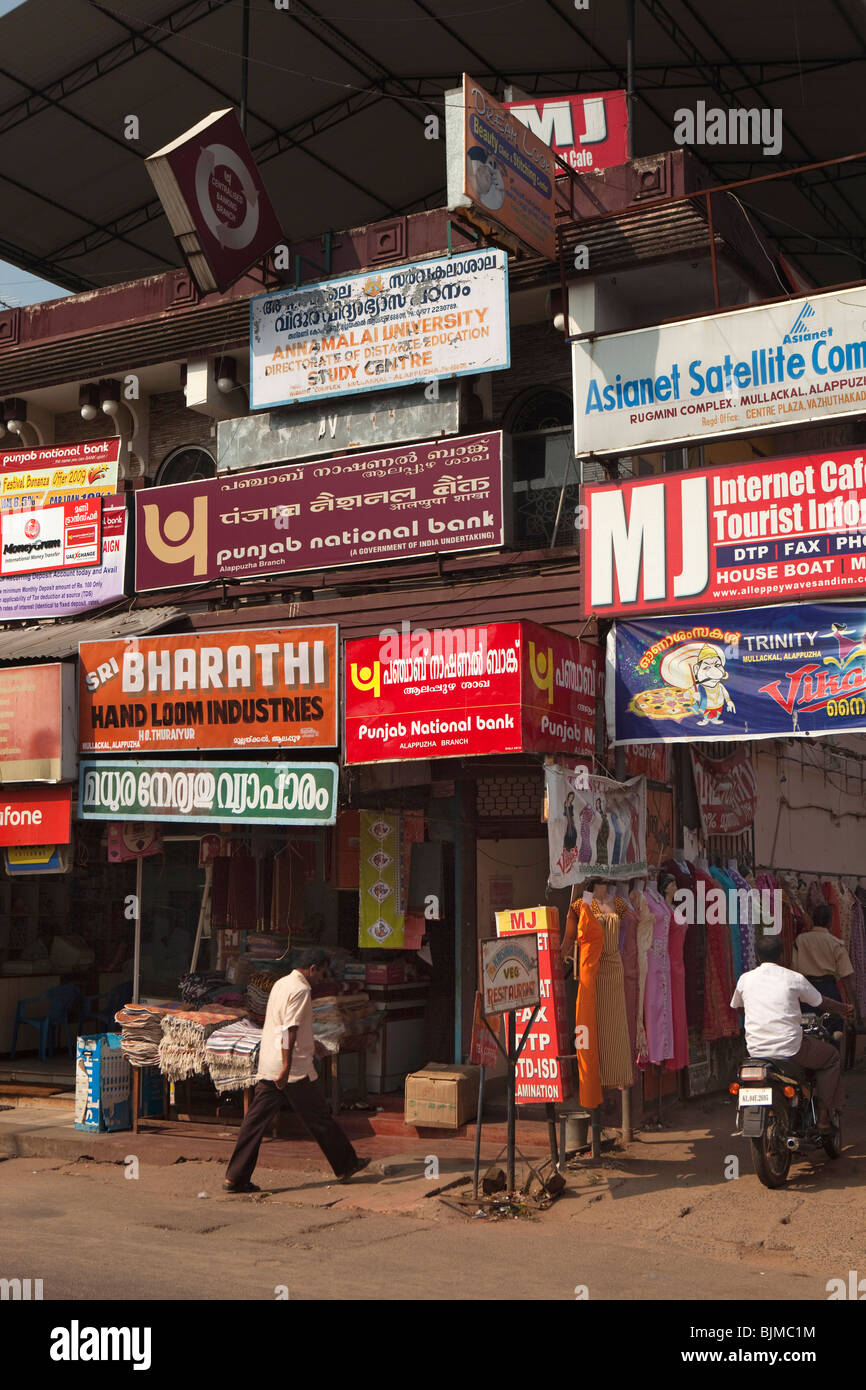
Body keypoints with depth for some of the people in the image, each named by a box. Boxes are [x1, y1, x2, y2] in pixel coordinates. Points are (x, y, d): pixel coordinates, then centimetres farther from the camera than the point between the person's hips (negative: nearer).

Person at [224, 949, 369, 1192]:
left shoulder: (281, 984, 15)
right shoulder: (301, 990, -13)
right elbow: (289, 1031, -21)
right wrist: (287, 1067, -23)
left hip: (267, 1068, 8)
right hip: (295, 1068, -8)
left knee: (255, 1121, 5)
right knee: (319, 1119, 5)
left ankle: (235, 1178, 2)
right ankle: (346, 1166, 18)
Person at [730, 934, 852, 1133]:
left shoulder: (745, 979, 6)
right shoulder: (794, 978, -2)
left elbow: (736, 1007, 23)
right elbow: (820, 1002, 13)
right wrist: (843, 1007, 34)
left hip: (755, 1051, 4)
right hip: (789, 1049, -4)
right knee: (832, 1057, 20)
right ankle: (824, 1116, 13)